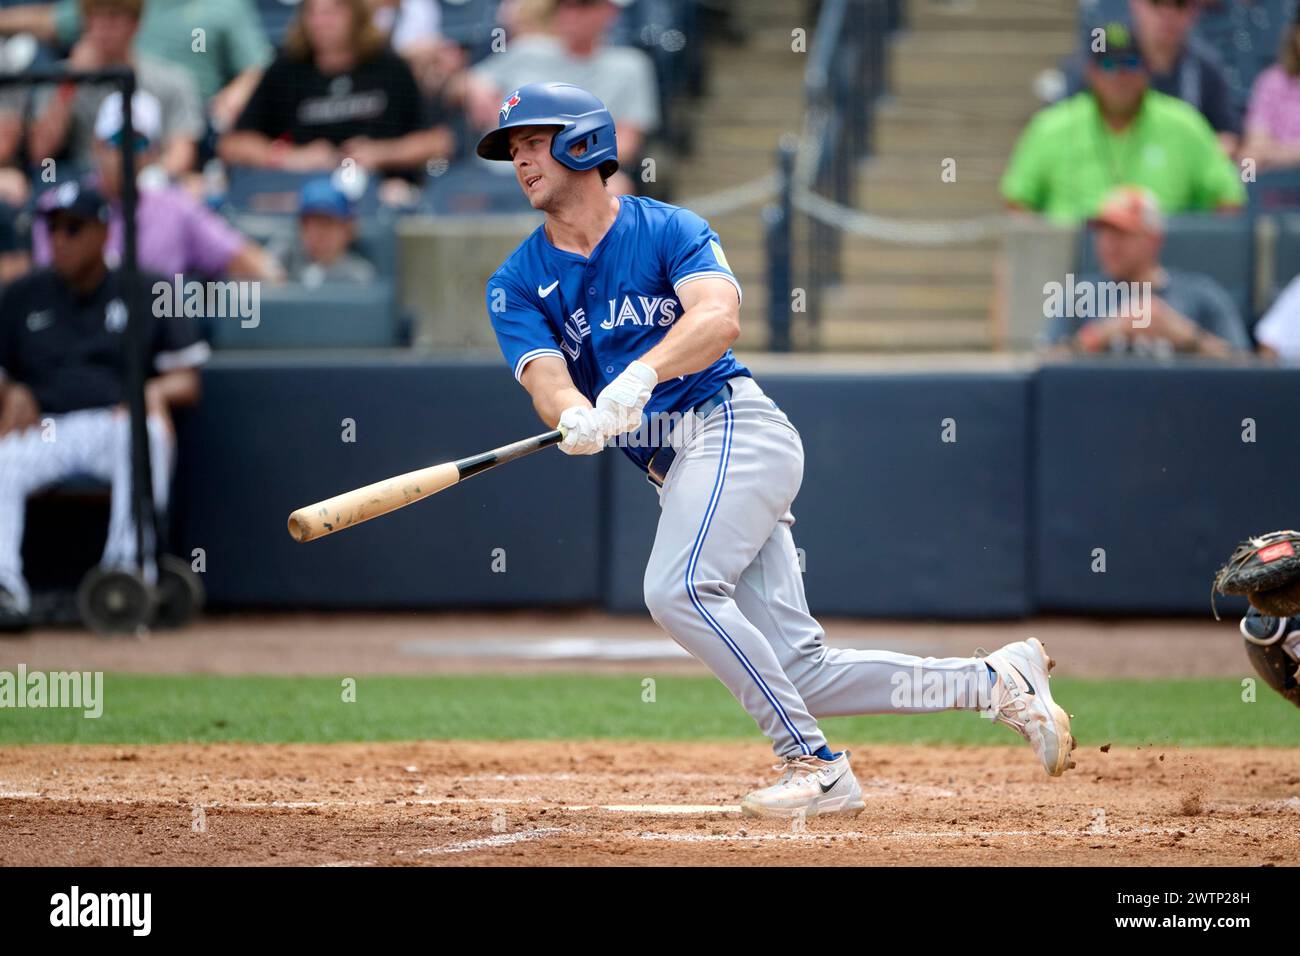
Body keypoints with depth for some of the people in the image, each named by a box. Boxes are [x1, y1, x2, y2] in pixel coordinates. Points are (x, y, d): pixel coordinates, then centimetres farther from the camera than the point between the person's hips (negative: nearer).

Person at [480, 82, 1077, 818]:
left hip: (734, 424, -6)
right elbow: (543, 375, -8)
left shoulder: (668, 230, -1)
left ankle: (815, 764, -21)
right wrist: (575, 418, -33)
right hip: (679, 473, 6)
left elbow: (720, 317, -20)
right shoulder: (517, 285, 10)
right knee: (799, 672, -1)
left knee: (678, 589, -28)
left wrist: (640, 374, -39)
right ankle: (996, 681, 11)